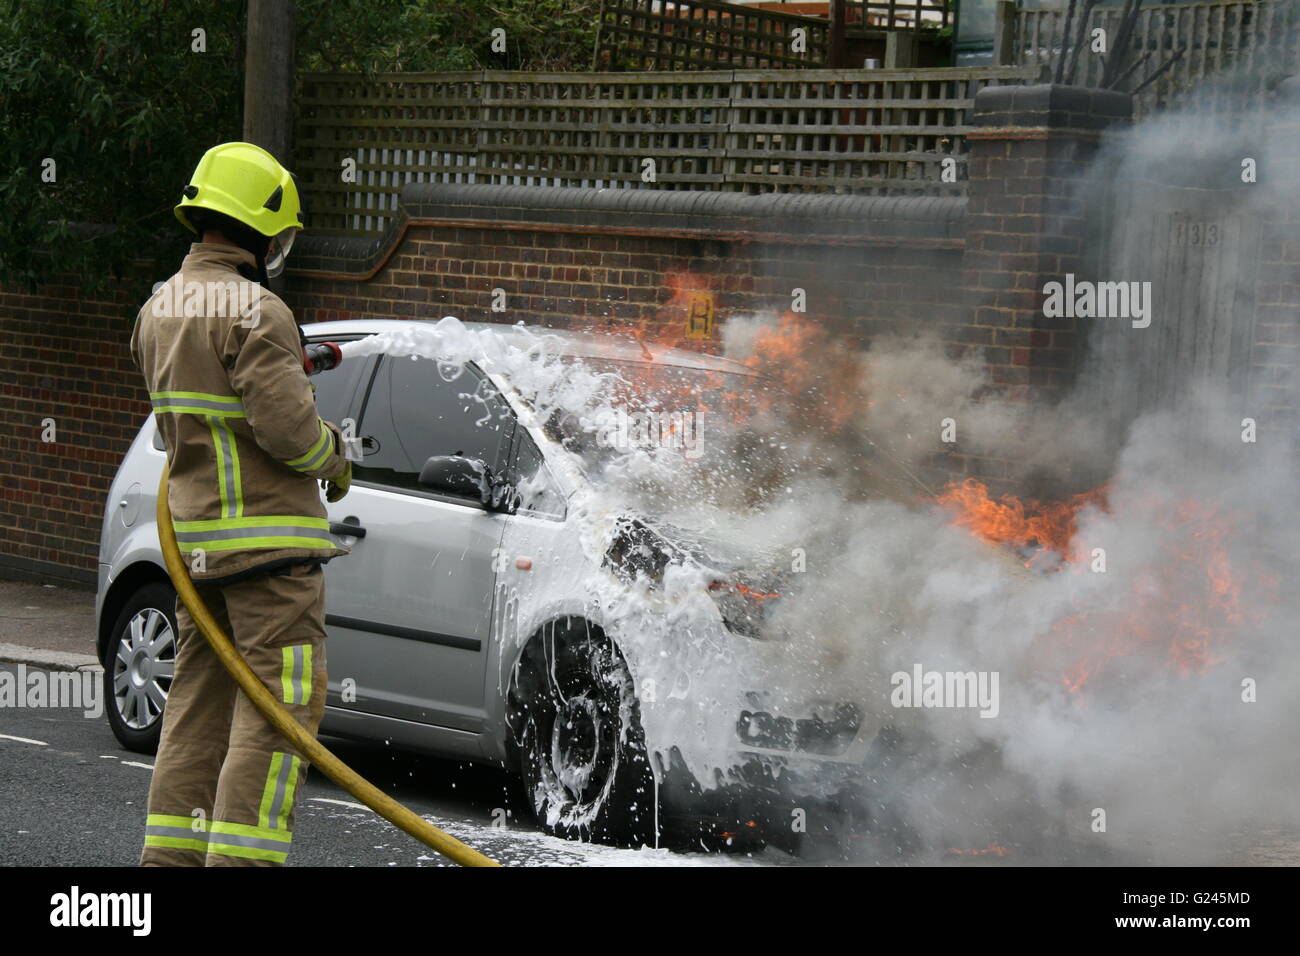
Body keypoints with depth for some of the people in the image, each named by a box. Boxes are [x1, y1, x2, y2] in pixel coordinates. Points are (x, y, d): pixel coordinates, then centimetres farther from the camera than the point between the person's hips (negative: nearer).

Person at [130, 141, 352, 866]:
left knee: (201, 699, 15)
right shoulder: (255, 311, -16)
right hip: (268, 535, -9)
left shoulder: (158, 309, 12)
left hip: (194, 539, 9)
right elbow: (288, 427, -22)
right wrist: (336, 460, -1)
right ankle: (241, 858, -11)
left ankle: (171, 854, 17)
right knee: (278, 707, -6)